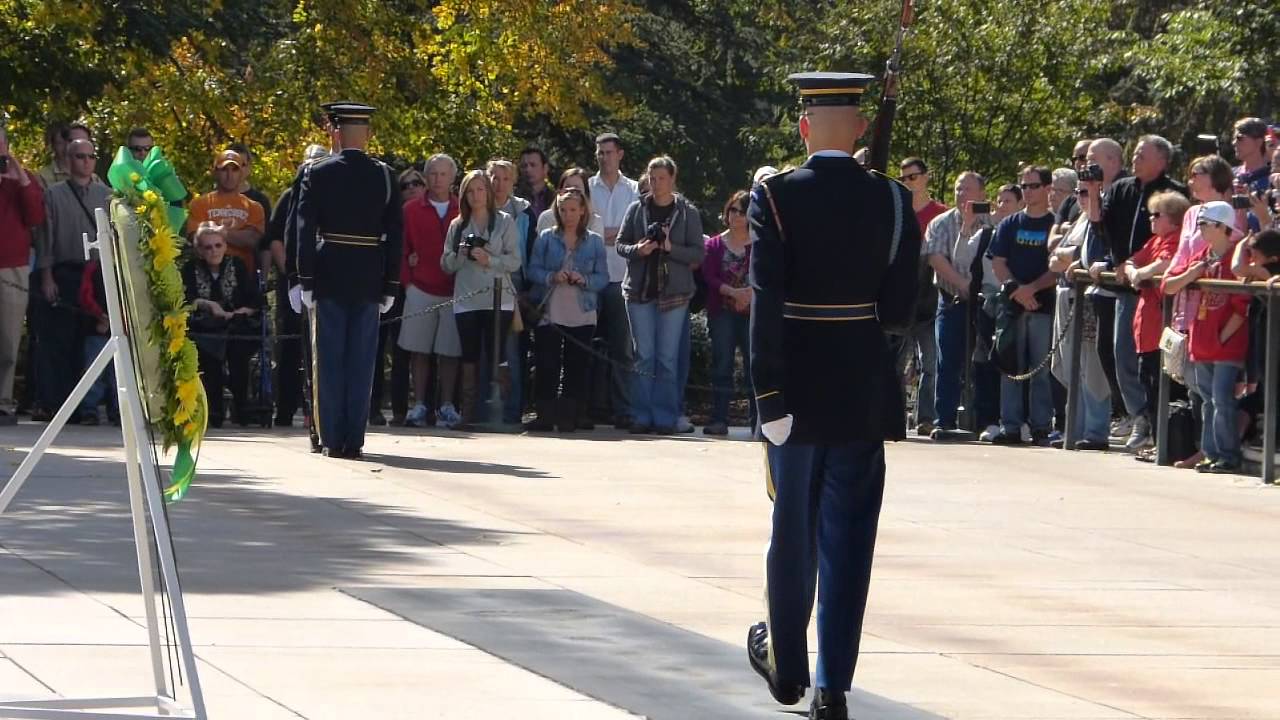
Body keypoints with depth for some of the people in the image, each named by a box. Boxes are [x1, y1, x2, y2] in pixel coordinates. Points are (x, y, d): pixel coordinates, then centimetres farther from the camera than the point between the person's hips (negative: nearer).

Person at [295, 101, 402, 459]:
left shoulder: (317, 174, -4)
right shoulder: (385, 177, 1)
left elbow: (305, 229, -5)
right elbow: (395, 234, 3)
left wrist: (306, 280, -1)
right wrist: (390, 285, 7)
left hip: (328, 279, -1)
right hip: (369, 280, 1)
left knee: (329, 361, 4)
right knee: (361, 362, 5)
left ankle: (332, 439, 2)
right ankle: (354, 439, 3)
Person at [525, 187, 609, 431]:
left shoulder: (594, 241, 8)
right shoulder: (546, 238, 7)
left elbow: (603, 278, 5)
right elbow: (532, 271, 2)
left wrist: (584, 280, -14)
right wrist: (552, 277, -16)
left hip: (582, 316, 1)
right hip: (549, 313, -1)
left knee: (576, 367, -1)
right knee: (547, 366, -5)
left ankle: (569, 416, 4)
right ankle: (545, 415, 0)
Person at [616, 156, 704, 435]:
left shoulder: (688, 212, 2)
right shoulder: (637, 209, 6)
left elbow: (698, 254, -1)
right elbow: (620, 244, 9)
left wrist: (671, 248, -17)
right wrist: (637, 250, -12)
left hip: (674, 293, -1)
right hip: (640, 289, 1)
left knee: (667, 359, 0)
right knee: (643, 356, 2)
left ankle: (665, 417, 4)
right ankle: (642, 416, 5)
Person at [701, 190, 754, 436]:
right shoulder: (715, 245, 9)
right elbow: (709, 277, 0)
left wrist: (750, 292, -17)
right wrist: (733, 292, -15)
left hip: (752, 311, -1)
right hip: (722, 312, 1)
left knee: (755, 364, -4)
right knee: (721, 365, 0)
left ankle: (757, 418, 0)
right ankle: (719, 418, 1)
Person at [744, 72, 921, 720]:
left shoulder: (775, 198, -9)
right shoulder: (892, 201, -3)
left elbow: (766, 305, -15)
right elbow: (901, 308, -2)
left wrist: (769, 395, -14)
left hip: (798, 388, -1)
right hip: (864, 392, 1)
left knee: (793, 530, 14)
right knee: (848, 538, 4)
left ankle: (787, 665, 28)